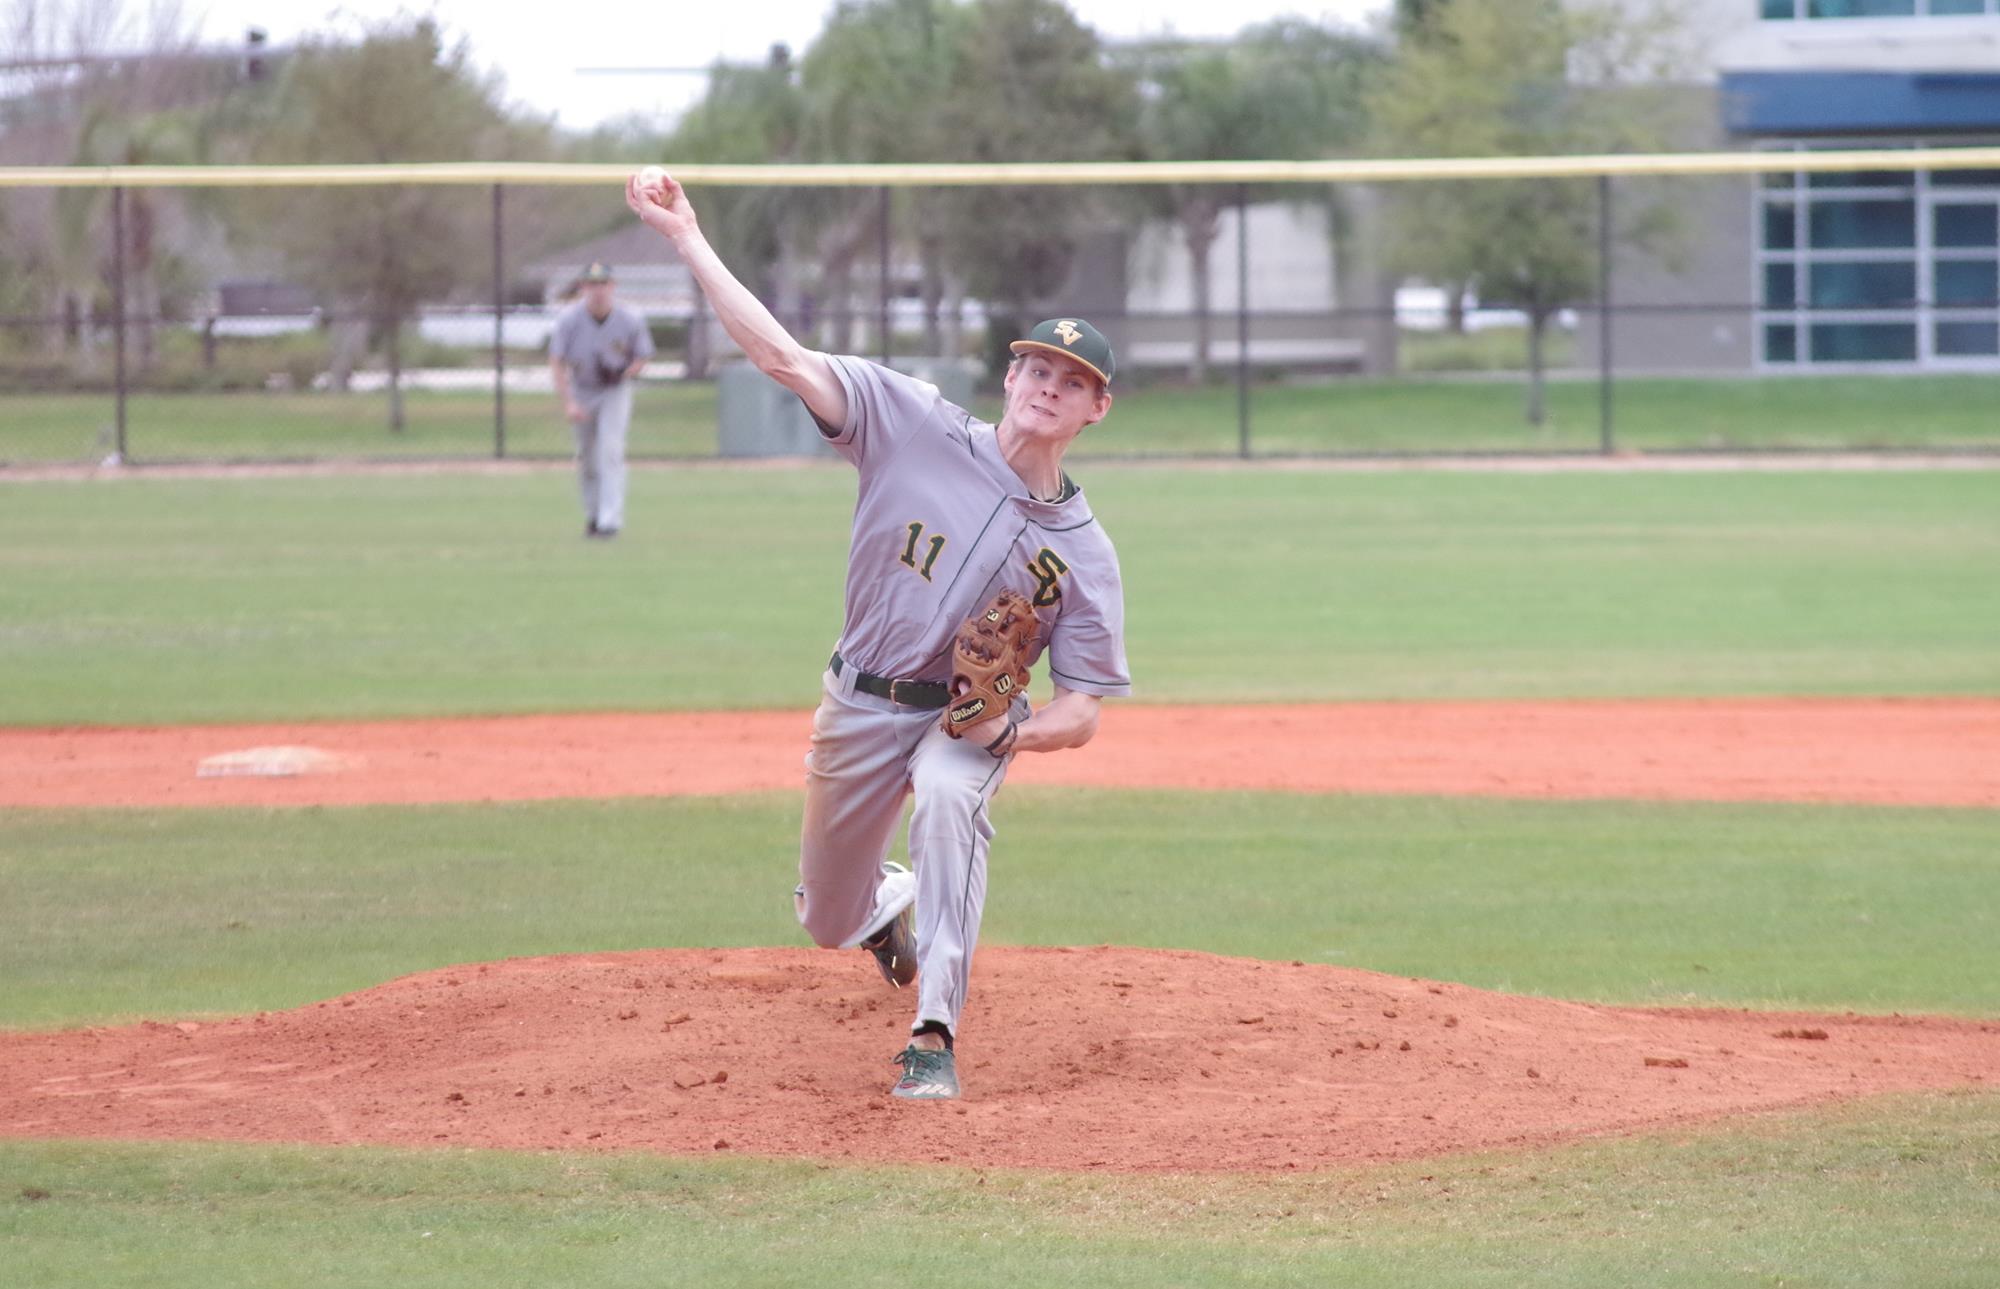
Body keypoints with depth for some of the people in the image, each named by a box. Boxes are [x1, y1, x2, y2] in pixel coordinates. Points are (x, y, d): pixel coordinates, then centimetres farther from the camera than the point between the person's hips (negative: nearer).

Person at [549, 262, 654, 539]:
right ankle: (592, 514, 30)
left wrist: (625, 372, -26)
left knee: (610, 451, -17)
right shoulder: (569, 319, -19)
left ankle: (610, 519, -20)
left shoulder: (630, 321, -17)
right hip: (580, 391, 2)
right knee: (586, 457, 11)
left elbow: (642, 357, -3)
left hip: (615, 391, -2)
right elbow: (556, 362, -15)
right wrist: (568, 403, -24)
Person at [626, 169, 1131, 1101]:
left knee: (947, 799, -37)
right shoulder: (919, 429, -12)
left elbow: (1082, 714, -9)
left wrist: (1009, 730, -30)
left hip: (970, 718, -2)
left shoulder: (1083, 551, -10)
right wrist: (687, 239, -26)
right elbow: (782, 357, -18)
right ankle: (891, 904, 54)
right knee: (828, 922, 14)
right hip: (860, 708, 2)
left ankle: (935, 1037, -37)